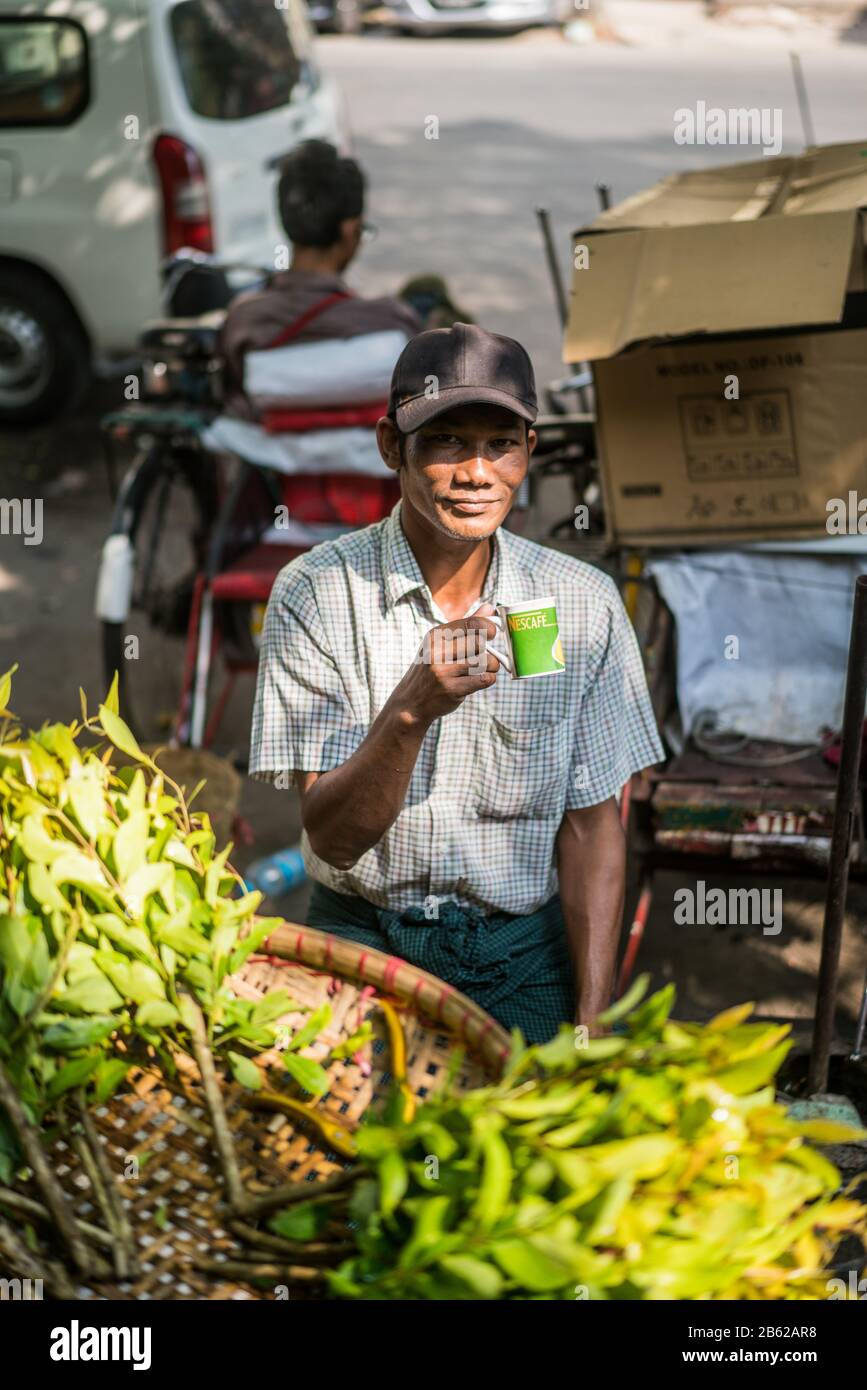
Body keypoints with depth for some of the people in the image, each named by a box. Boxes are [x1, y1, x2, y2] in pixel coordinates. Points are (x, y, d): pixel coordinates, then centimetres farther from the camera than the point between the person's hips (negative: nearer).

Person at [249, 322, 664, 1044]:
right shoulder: (316, 593, -8)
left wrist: (591, 1024, -5)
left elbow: (592, 825, 2)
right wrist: (412, 709, -30)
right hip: (365, 940, -2)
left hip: (525, 954, 2)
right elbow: (333, 836, -12)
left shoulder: (584, 603, -2)